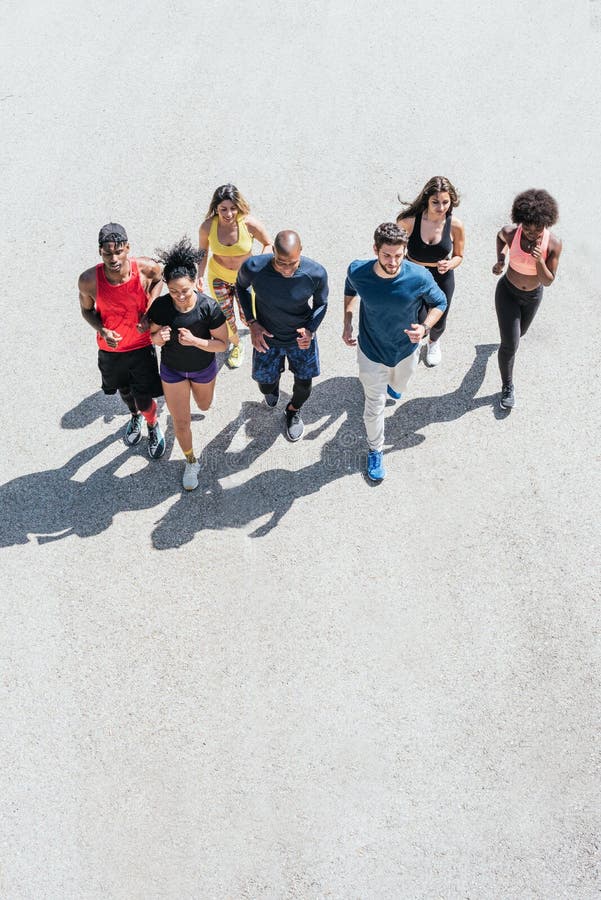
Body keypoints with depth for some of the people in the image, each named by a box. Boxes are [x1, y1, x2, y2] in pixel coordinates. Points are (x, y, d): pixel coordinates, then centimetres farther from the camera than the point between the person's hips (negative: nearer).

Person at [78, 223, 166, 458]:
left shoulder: (146, 268, -27)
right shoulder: (89, 280, -27)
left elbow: (159, 278, -1)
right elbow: (87, 309, -6)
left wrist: (149, 311, -15)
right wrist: (102, 331, -26)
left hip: (141, 346, -1)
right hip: (110, 349, 1)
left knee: (144, 402, 5)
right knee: (124, 390, 27)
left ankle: (153, 426, 42)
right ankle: (135, 417, 63)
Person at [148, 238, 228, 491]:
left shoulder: (209, 307, -29)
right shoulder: (161, 306, -24)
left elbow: (222, 344, -22)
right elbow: (153, 338, -10)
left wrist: (194, 341, -38)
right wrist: (159, 337, -34)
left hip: (203, 368, 0)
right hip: (172, 370, 0)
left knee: (204, 406, 30)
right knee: (181, 422, 9)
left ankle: (196, 388, 66)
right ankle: (191, 462, 35)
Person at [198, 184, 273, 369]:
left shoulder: (249, 223, -28)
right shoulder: (207, 226, -23)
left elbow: (268, 244, -10)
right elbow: (203, 250, -2)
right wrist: (200, 275, -11)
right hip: (218, 277, 1)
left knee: (248, 318, 9)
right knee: (226, 319, 10)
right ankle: (237, 346, 44)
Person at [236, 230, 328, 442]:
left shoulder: (316, 273, -30)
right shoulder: (253, 268, -31)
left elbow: (321, 304, -8)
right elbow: (241, 286, -5)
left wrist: (311, 330, -25)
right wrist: (251, 323, -12)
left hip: (301, 337, 0)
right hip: (266, 337, 0)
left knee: (304, 385, 15)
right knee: (266, 386, 16)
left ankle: (293, 411, 52)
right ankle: (273, 384, 57)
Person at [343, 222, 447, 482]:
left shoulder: (419, 277, -30)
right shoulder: (357, 271, -27)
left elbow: (439, 303, -10)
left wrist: (425, 327, -28)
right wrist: (347, 323, -8)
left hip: (406, 349, 1)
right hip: (372, 352, -1)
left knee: (399, 387, 33)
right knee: (374, 407, 12)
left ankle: (389, 381, 72)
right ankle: (375, 450, 40)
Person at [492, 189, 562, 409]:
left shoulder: (553, 244, -24)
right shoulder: (510, 233, -25)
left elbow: (548, 281, -19)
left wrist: (540, 261, -36)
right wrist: (500, 260, -11)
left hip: (533, 296, 2)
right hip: (508, 292, -2)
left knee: (518, 333, 27)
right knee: (510, 344, -6)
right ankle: (507, 387, 16)